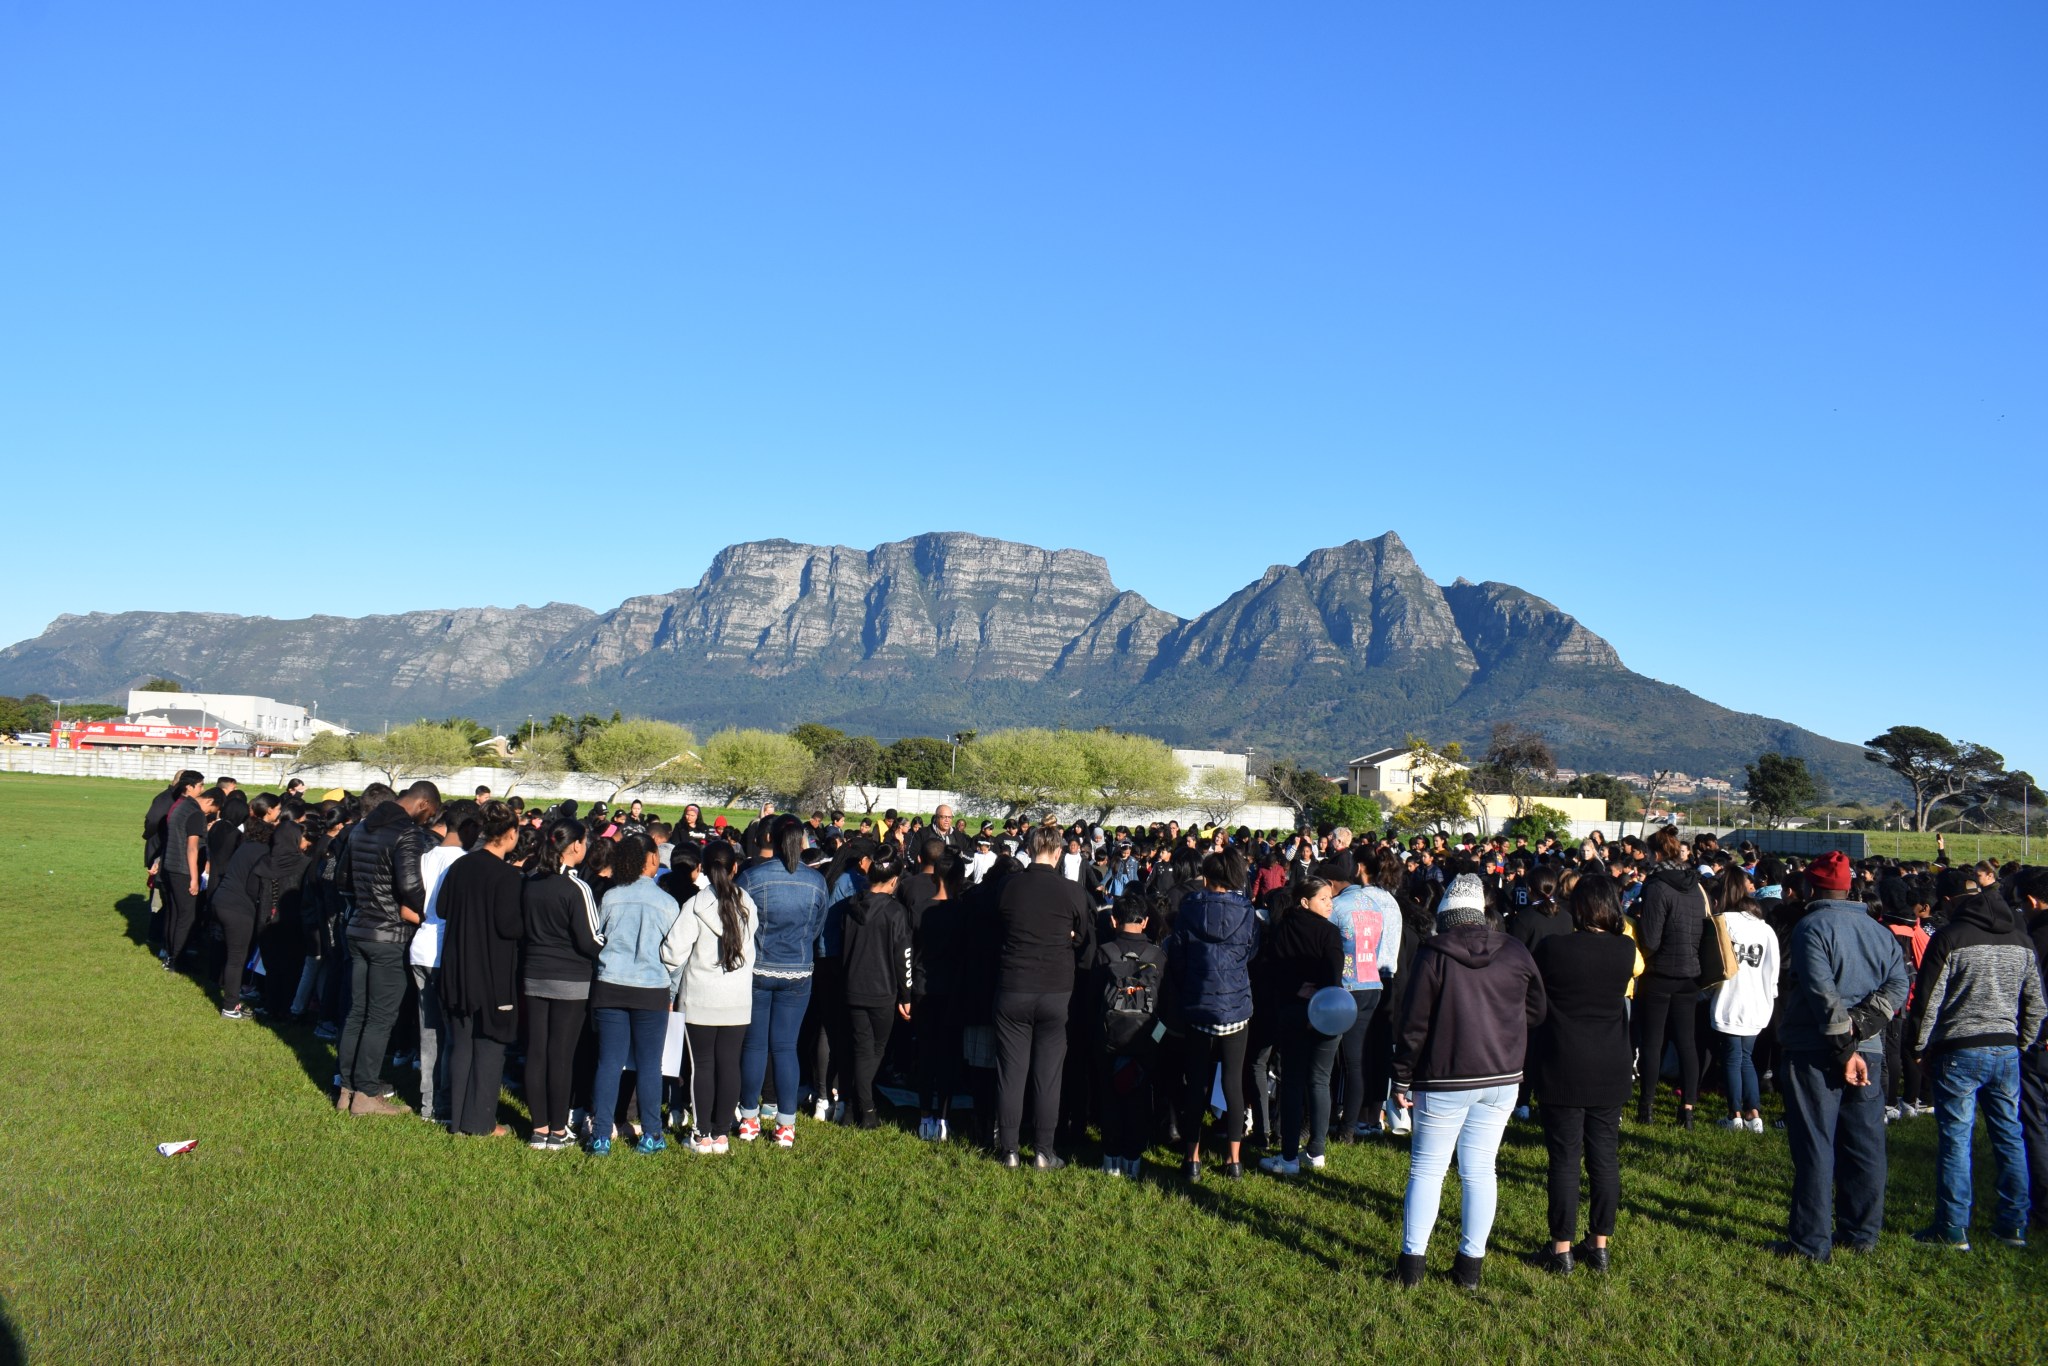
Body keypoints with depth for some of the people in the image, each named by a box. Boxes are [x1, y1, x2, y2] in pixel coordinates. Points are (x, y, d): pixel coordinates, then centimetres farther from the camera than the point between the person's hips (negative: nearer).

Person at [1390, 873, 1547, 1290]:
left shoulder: (1432, 955, -9)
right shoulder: (1515, 953, 1)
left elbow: (1413, 1024, -8)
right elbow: (1538, 1010, 11)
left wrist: (1402, 1080, 0)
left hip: (1446, 1080, -3)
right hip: (1502, 1079, 4)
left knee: (1427, 1170, 5)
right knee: (1480, 1171, 10)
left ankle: (1411, 1263, 7)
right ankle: (1470, 1265, 14)